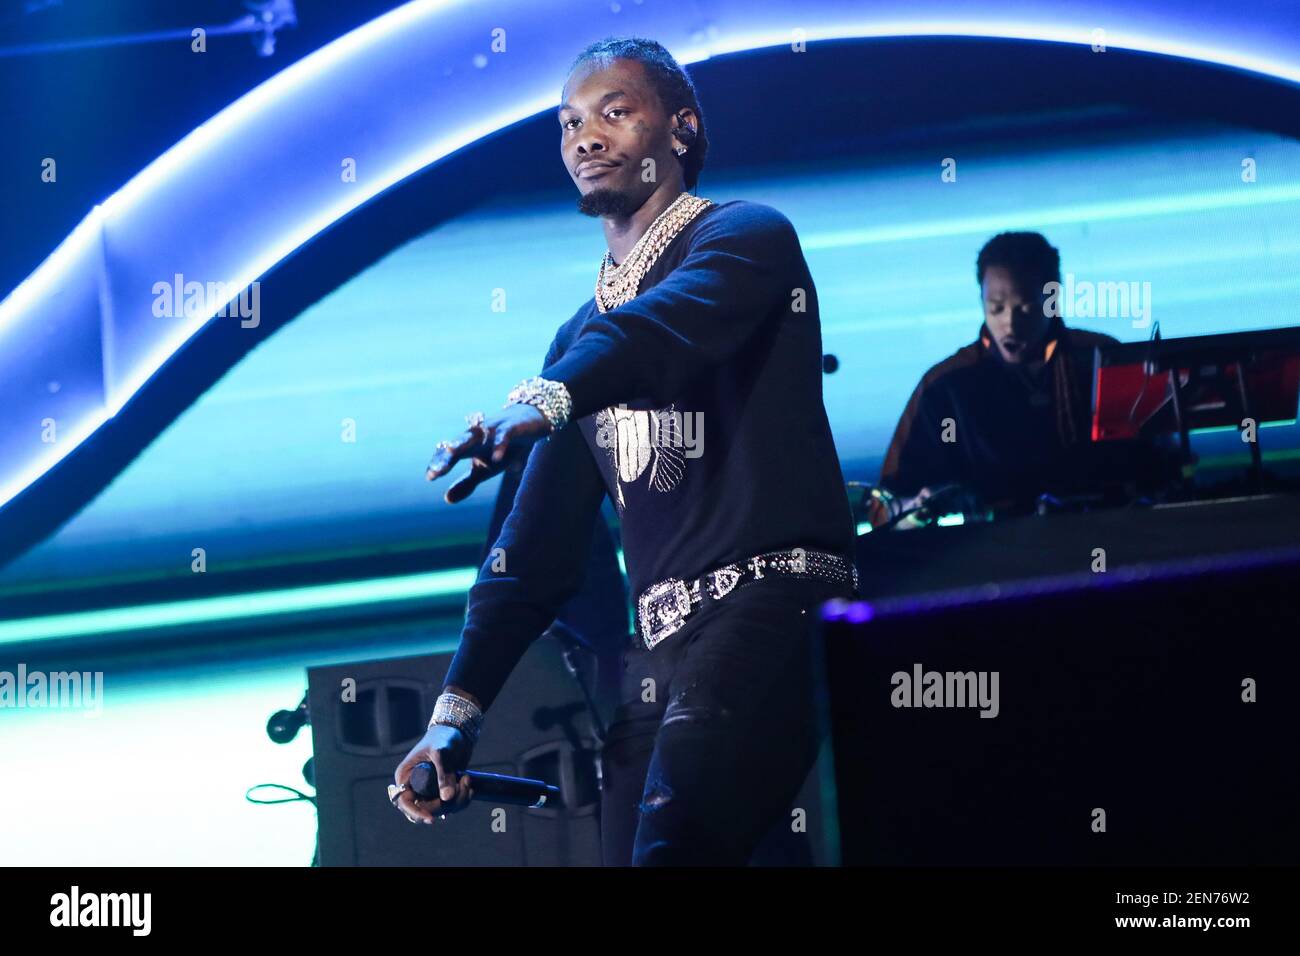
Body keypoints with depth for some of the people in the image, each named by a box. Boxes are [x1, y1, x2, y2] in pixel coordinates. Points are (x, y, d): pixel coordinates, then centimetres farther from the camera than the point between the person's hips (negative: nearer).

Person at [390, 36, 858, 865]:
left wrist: (543, 402, -41)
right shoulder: (581, 340, 24)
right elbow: (541, 541, 20)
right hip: (660, 647, 8)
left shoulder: (744, 236, 3)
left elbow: (670, 323, -21)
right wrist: (458, 710, 9)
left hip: (772, 610, -8)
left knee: (670, 846, -28)